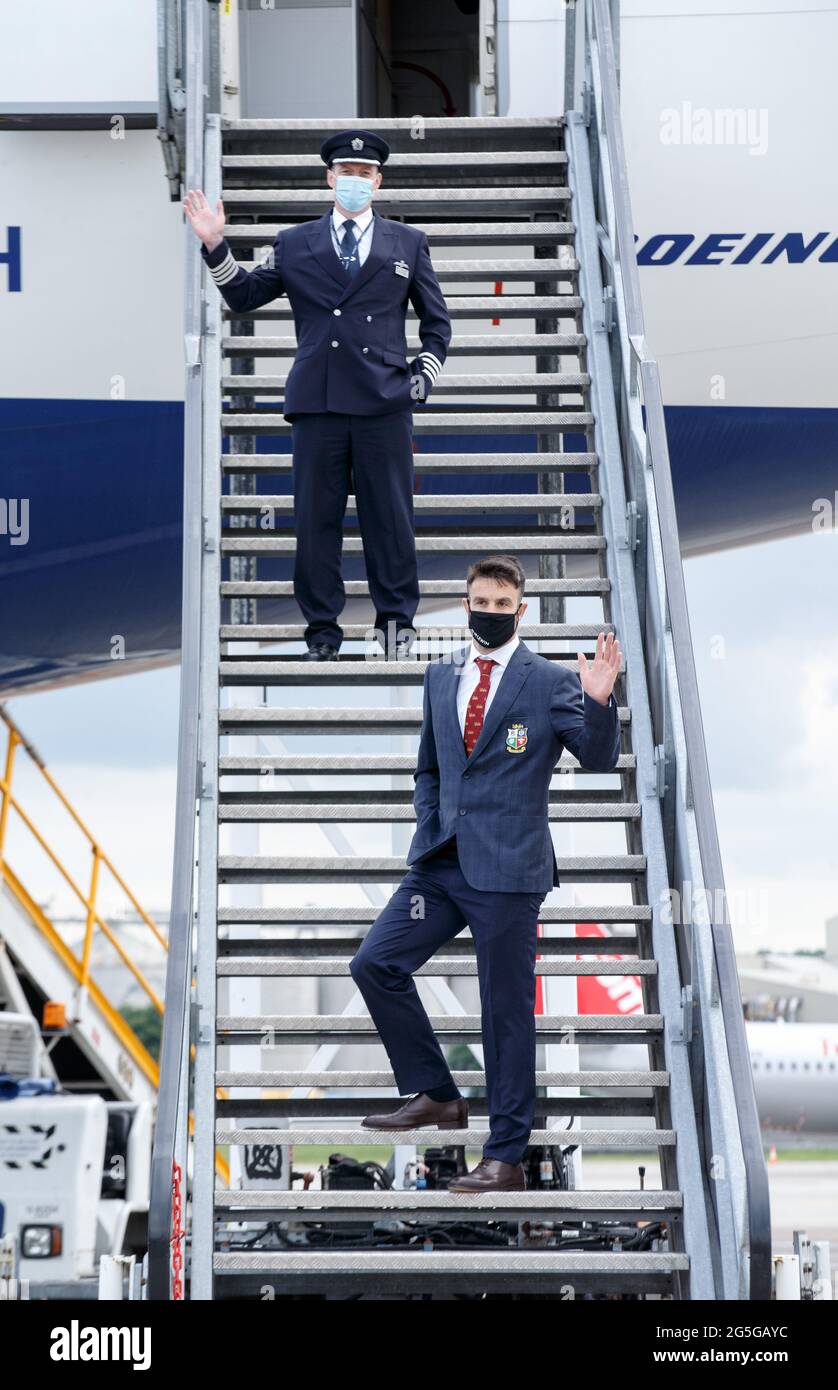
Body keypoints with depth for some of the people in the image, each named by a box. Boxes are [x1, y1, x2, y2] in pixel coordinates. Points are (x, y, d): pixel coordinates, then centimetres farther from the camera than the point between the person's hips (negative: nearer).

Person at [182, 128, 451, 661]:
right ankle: (322, 632, 10)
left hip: (385, 403, 0)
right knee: (316, 521, 3)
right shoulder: (294, 243, 14)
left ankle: (398, 624, 12)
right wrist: (216, 246, 3)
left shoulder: (408, 243, 14)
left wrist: (423, 376, 6)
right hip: (317, 403, 1)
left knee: (390, 518, 2)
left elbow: (436, 321, 18)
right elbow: (244, 296, 15)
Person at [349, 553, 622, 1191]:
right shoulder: (441, 676, 13)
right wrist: (430, 825, 9)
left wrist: (598, 701, -25)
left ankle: (506, 1157, 8)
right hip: (442, 862, 6)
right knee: (375, 963, 1)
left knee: (506, 1008, -1)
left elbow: (598, 759, -9)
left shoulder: (549, 680, -3)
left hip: (507, 868, -6)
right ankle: (436, 1096, 18)